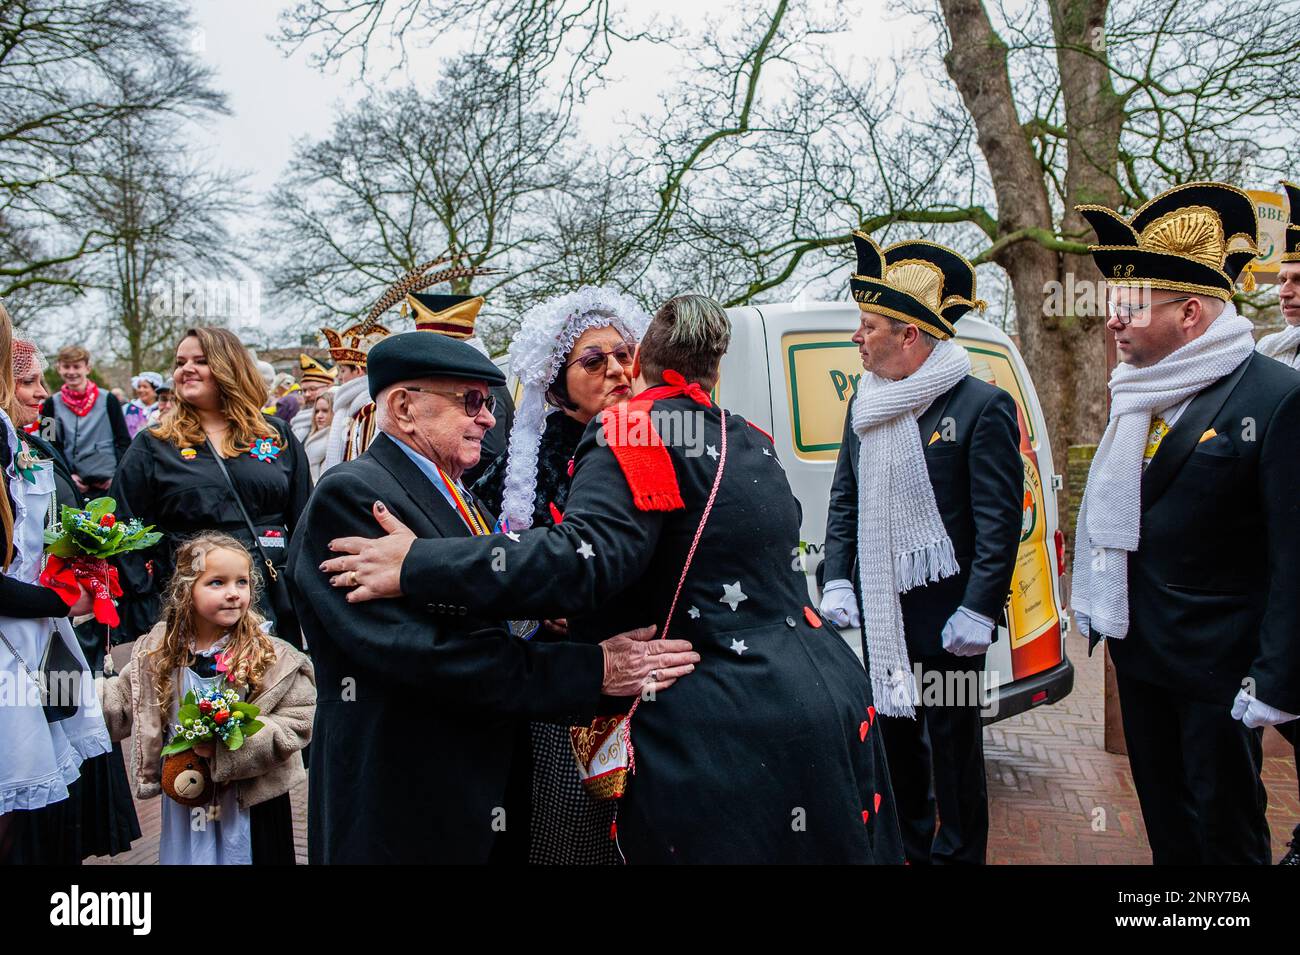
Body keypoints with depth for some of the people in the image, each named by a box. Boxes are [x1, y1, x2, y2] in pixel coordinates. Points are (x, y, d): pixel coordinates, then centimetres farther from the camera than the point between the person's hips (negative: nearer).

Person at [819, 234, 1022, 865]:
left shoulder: (982, 406, -11)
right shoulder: (865, 405, 9)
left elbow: (1000, 521, -13)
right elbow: (843, 500, 12)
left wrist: (976, 611, -16)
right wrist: (836, 582, 4)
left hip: (945, 614, -6)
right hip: (878, 610, 7)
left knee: (953, 741, 7)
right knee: (894, 732, 18)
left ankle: (958, 854, 26)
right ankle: (907, 848, 37)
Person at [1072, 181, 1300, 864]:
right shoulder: (1138, 394, 5)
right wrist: (1094, 606, 14)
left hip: (1217, 668, -7)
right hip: (1137, 652, 7)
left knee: (1224, 831, 10)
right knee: (1162, 816, 21)